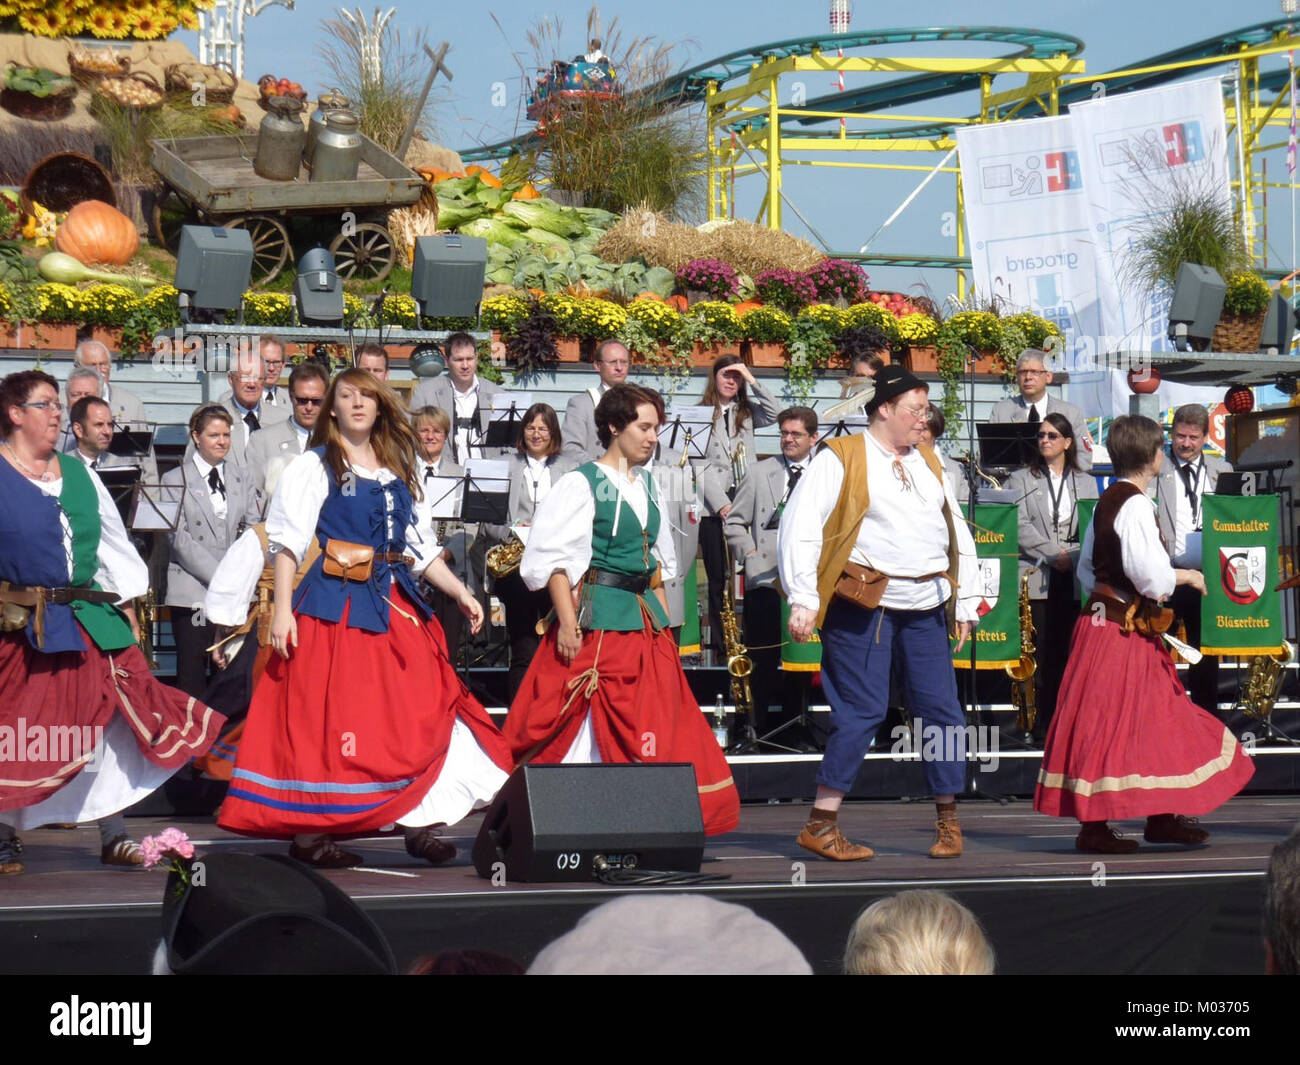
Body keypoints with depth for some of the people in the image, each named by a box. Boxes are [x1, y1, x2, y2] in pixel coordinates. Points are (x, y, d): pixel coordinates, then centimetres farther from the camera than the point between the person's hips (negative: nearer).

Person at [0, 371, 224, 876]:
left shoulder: (77, 473, 16)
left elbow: (111, 540, 18)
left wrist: (126, 604, 13)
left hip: (88, 617, 5)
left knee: (105, 718, 1)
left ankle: (113, 835, 9)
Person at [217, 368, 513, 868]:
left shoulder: (395, 471, 18)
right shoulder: (315, 466, 0)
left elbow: (417, 544, 21)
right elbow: (287, 539, -7)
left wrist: (460, 593, 13)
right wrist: (282, 608, -17)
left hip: (393, 604, 6)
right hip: (334, 603, -6)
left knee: (417, 714, 1)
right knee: (322, 717, -6)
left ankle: (419, 824, 5)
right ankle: (308, 831, -2)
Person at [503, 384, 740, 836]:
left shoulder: (646, 485, 15)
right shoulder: (582, 484, -6)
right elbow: (554, 559, -11)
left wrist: (661, 617, 15)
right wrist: (567, 623, -19)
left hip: (645, 617, 7)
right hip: (598, 618, -7)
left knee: (654, 726, 4)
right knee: (597, 728, -7)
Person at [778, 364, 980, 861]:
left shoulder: (929, 462, 18)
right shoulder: (841, 459, -2)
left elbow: (957, 533, 23)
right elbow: (799, 526, -7)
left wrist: (965, 605, 17)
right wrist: (803, 599, -14)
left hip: (925, 607, 6)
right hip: (864, 604, -6)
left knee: (941, 709, 2)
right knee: (862, 710, -9)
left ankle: (948, 820, 15)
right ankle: (820, 824, -2)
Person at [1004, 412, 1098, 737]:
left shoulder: (1086, 483, 17)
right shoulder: (1022, 479, 12)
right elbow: (1021, 526, -1)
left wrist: (1072, 556, -8)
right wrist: (1052, 554, -12)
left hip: (1075, 577, 1)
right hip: (1038, 576, -1)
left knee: (1070, 650, -3)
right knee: (1043, 652, -6)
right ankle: (1044, 721, -3)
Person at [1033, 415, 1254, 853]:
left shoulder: (1106, 501, 11)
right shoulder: (1135, 505, -18)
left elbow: (1086, 567, 17)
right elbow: (1150, 575, -23)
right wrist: (1185, 576, -6)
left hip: (1103, 616, 10)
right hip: (1124, 629, -10)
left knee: (1155, 716, 15)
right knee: (1110, 720, -5)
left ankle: (1160, 817, 22)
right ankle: (1093, 826, 0)